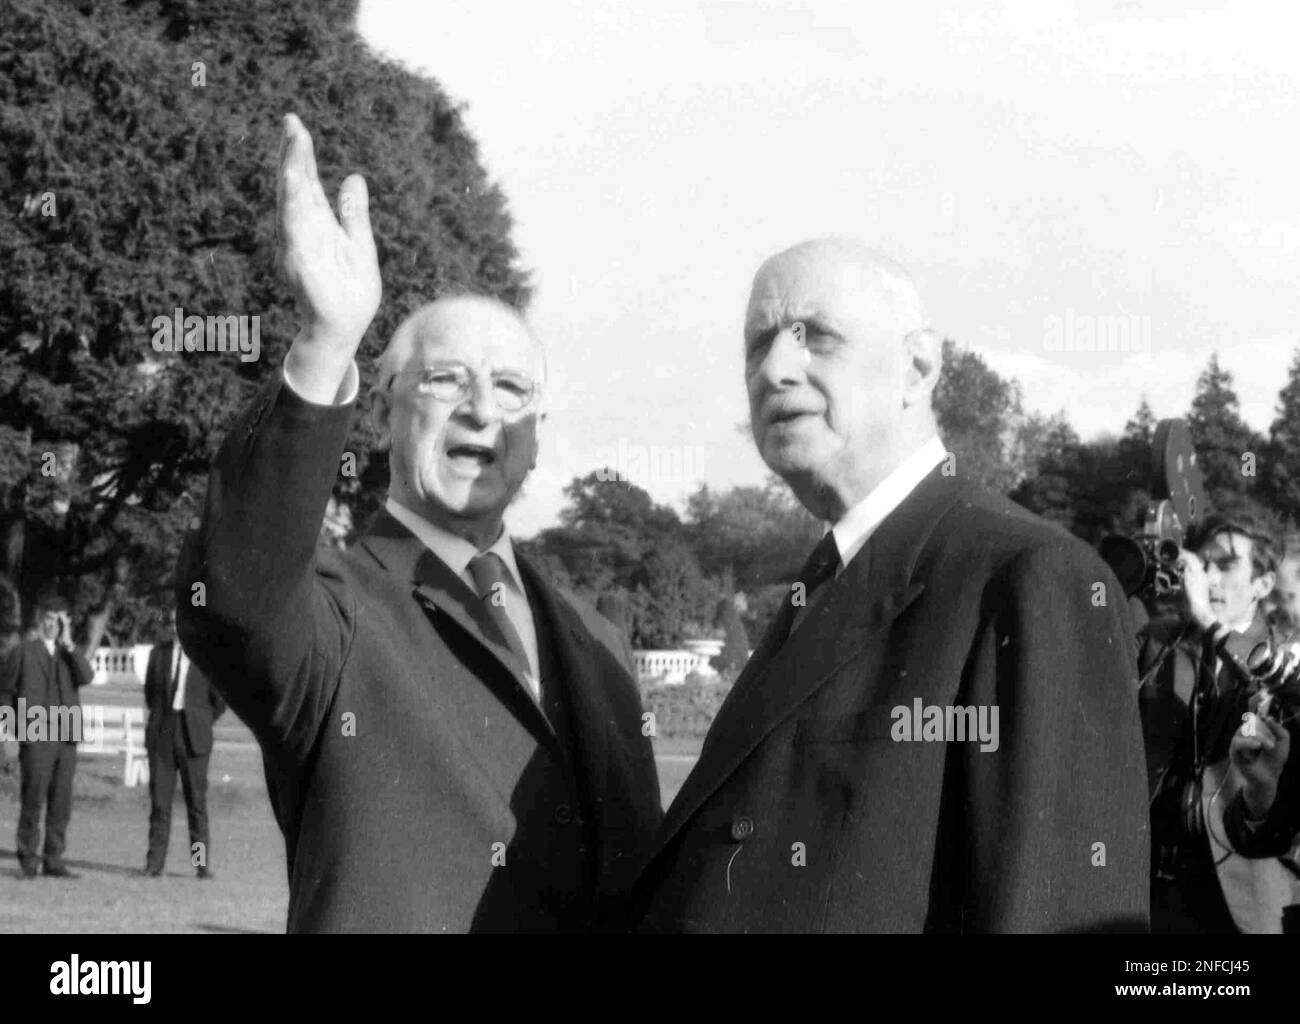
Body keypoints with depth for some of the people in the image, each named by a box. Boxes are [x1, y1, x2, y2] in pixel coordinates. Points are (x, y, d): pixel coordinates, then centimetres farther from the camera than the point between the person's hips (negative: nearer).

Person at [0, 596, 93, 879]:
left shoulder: (70, 655, 17)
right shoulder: (23, 653, 7)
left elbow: (85, 677, -3)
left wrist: (68, 644, -8)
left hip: (66, 738, 4)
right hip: (35, 738, -4)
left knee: (61, 804, 2)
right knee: (33, 799, -7)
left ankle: (53, 860, 7)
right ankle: (28, 857, 2)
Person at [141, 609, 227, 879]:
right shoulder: (158, 653, 9)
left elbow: (219, 701, 4)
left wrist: (200, 725, 7)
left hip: (192, 736, -3)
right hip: (161, 734, 3)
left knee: (197, 801, -1)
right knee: (159, 800, 1)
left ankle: (203, 863, 2)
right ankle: (154, 863, 2)